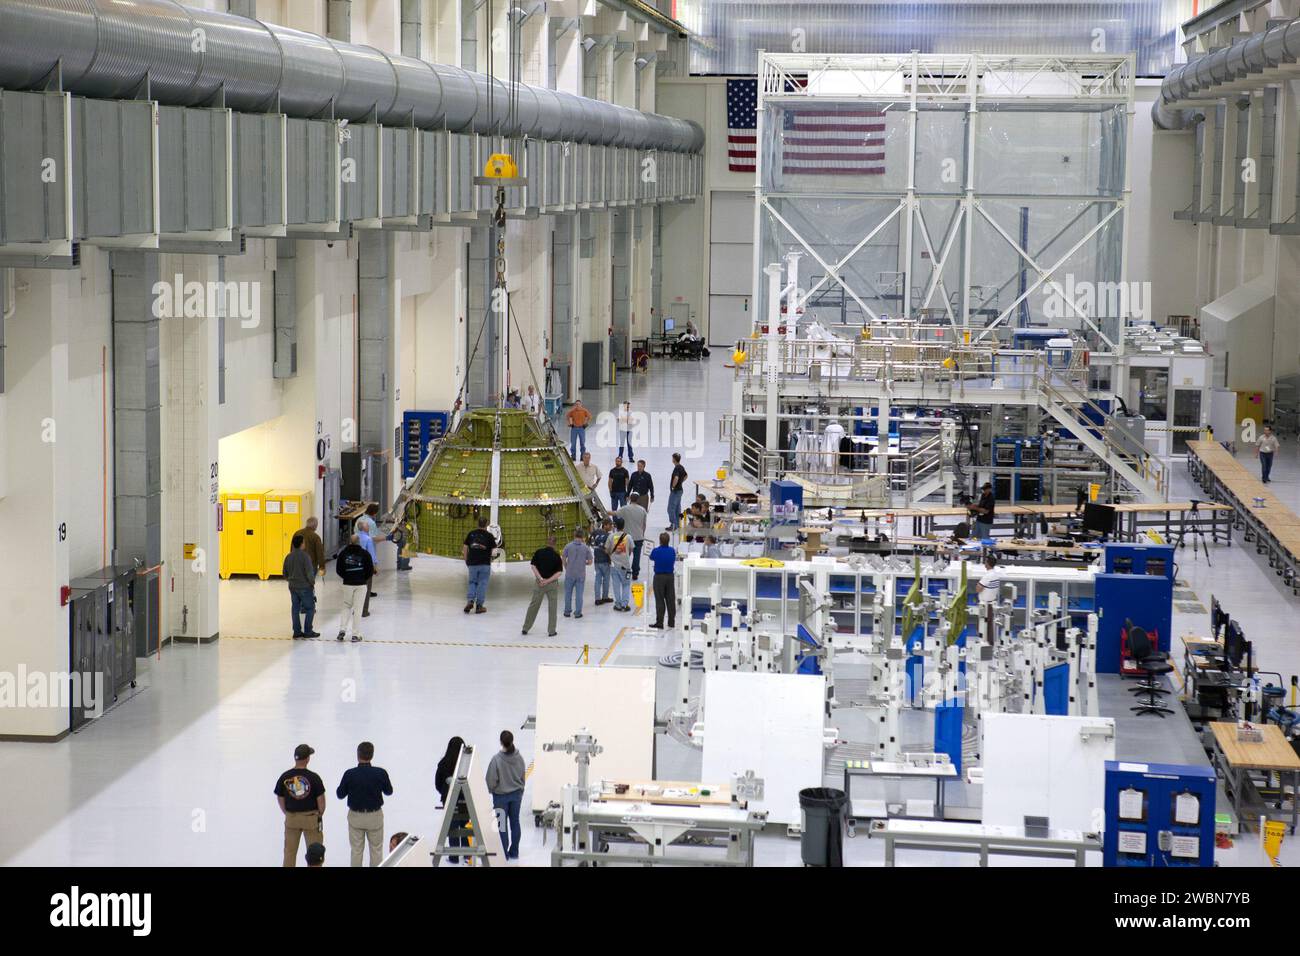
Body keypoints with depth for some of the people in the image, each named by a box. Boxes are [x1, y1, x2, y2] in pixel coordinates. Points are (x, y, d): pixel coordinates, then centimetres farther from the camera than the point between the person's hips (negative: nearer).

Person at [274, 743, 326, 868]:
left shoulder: (284, 777, -9)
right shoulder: (313, 777, -16)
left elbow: (280, 799, 0)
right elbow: (321, 799, -9)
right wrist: (320, 815, 9)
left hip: (291, 817, 2)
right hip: (311, 818, -2)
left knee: (289, 852, 13)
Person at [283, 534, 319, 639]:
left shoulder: (288, 557, 4)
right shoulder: (305, 556, -16)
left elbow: (284, 572, 11)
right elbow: (309, 572, -19)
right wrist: (312, 582, -3)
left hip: (293, 587, 6)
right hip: (305, 587, -6)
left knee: (296, 609, 11)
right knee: (310, 608, 6)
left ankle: (297, 632, 12)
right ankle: (307, 631, 5)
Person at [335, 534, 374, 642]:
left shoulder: (343, 553, -1)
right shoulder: (364, 554, -7)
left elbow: (338, 570, 1)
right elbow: (370, 570, -5)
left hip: (347, 584, 2)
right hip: (361, 584, -2)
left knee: (346, 607, 16)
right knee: (358, 609, 3)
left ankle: (342, 630, 3)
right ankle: (356, 635, 3)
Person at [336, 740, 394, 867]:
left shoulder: (349, 774, -17)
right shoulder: (380, 773, -16)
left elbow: (340, 795, -5)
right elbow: (389, 791, 1)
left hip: (355, 816, 0)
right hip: (375, 816, 0)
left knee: (356, 850, 12)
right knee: (376, 850, 13)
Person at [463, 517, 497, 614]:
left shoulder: (471, 534, 4)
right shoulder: (489, 535, -4)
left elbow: (465, 548, 5)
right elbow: (494, 551, -3)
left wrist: (466, 560, 15)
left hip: (472, 563, 2)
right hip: (485, 564, -2)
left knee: (472, 582, 14)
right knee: (482, 584, 5)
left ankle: (470, 601, -4)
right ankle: (479, 605, 6)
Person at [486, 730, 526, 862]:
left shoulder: (497, 759, -22)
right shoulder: (519, 757, -9)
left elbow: (491, 779, -16)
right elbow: (523, 776, 2)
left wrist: (491, 790, 6)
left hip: (501, 795, -4)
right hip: (516, 794, 4)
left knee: (502, 825, 7)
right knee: (515, 822, 14)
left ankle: (504, 854, 11)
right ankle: (514, 852, 22)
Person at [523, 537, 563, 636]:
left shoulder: (538, 552, -6)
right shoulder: (556, 555, -9)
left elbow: (533, 566, -8)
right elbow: (559, 572, -12)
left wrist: (541, 579, -10)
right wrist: (548, 580, -14)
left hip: (539, 582, 1)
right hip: (552, 583, -1)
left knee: (533, 605, 11)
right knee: (552, 606, 8)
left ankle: (525, 628, 17)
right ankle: (551, 631, 11)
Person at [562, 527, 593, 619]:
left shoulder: (568, 546, -8)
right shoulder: (586, 548, -6)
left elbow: (563, 558, -5)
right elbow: (590, 562, -3)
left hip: (569, 573, 0)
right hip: (581, 574, 0)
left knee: (568, 593, 13)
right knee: (579, 593, 8)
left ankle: (567, 611, 21)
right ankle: (578, 613, 11)